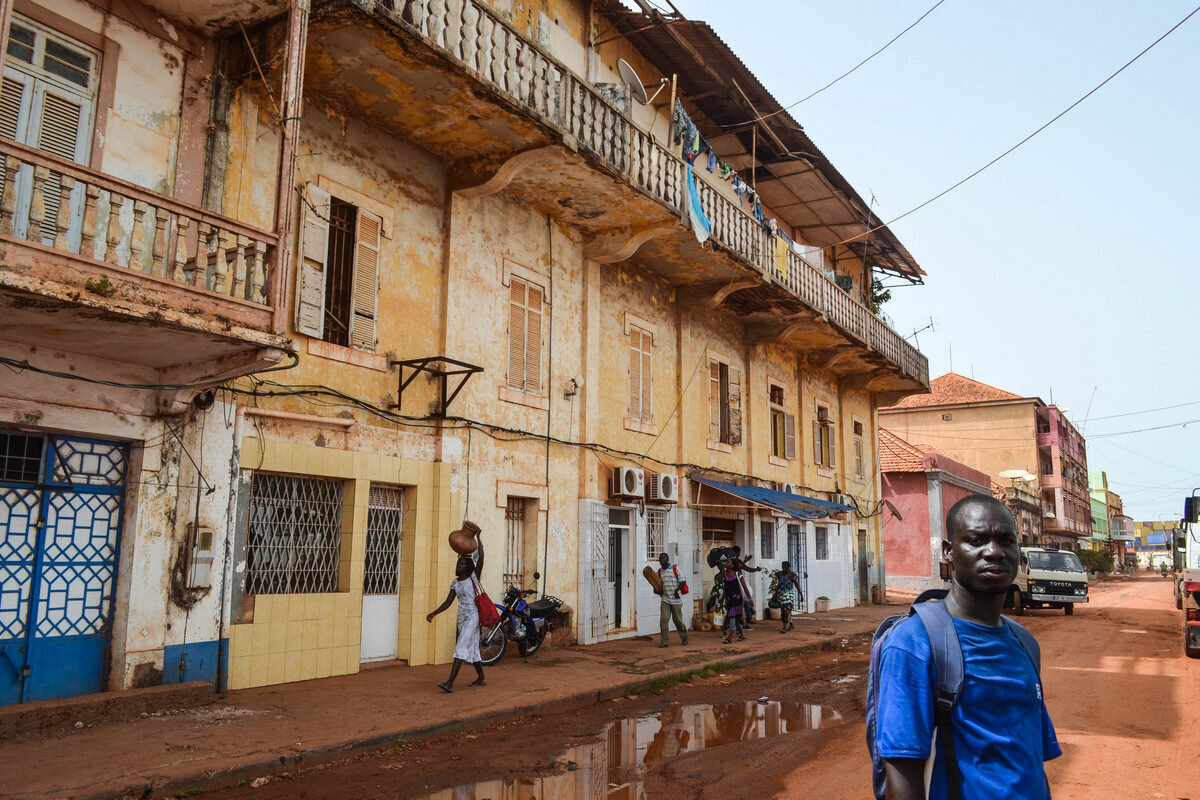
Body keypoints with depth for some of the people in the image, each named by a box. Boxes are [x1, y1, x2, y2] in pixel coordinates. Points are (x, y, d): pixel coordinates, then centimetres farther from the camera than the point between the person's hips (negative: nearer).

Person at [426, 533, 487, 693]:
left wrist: (478, 537, -19)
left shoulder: (474, 577, -6)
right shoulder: (455, 583, 11)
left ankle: (450, 683, -24)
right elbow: (448, 602, 8)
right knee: (472, 648, 16)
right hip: (462, 618, 7)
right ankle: (481, 678, 31)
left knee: (461, 648, -16)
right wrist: (433, 613, -4)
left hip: (473, 617, -7)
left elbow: (481, 558, -19)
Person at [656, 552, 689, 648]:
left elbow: (682, 581, -6)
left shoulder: (675, 568, -5)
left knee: (678, 620, 6)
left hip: (676, 599, -4)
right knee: (663, 619, -8)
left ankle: (684, 638, 27)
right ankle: (665, 641, -3)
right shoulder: (660, 571, 10)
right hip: (665, 599, 4)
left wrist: (677, 590, -18)